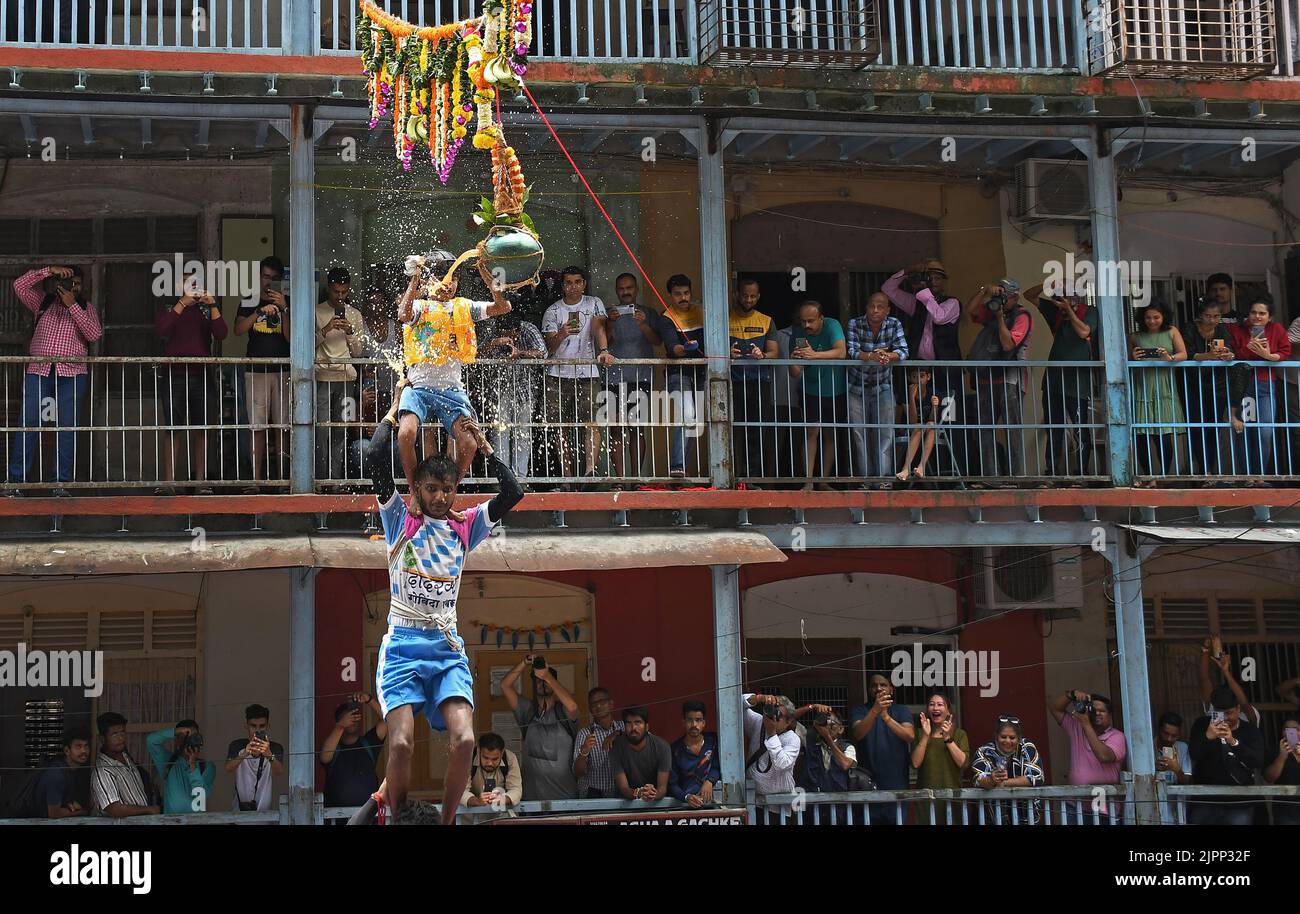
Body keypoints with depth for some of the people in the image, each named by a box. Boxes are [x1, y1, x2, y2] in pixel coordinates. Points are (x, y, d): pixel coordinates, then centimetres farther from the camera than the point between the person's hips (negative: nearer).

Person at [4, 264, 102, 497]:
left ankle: (62, 483, 0)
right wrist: (49, 270, -4)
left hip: (72, 373, 0)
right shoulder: (43, 302, 15)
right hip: (38, 371, 0)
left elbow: (94, 334, -3)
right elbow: (19, 285, 1)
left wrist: (72, 305, -8)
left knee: (67, 427, -3)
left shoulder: (85, 307, 14)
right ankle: (15, 481, -5)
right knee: (29, 424, -6)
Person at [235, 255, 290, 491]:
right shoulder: (250, 303, 11)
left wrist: (283, 310, -12)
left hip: (283, 370, 0)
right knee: (258, 427, -3)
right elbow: (238, 329, -4)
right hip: (256, 370, 0)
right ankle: (257, 479, -2)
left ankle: (281, 478, 2)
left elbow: (290, 337, 0)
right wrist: (261, 311, -16)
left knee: (281, 426, -2)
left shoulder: (287, 303, 10)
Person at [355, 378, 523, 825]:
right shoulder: (400, 520, 5)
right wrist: (395, 409, 4)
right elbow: (377, 460, -7)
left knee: (464, 740, -17)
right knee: (402, 742, -18)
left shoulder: (465, 527, 12)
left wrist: (479, 441, 8)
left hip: (448, 649, 2)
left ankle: (445, 821, 1)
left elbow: (512, 492, 2)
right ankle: (397, 815, 7)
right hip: (403, 645, -2)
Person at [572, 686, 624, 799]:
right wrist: (584, 751, -24)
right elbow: (577, 774, -4)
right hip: (593, 794, -3)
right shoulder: (585, 734, 3)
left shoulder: (623, 726, 12)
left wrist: (617, 734, -9)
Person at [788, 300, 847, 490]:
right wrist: (794, 361, -35)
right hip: (812, 392, 0)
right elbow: (796, 374, -12)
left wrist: (815, 355, -48)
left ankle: (824, 480, 14)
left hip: (835, 391, 0)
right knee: (811, 432, -11)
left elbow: (841, 352, -35)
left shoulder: (832, 326, -17)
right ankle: (808, 482, -12)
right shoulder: (799, 334, -10)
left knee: (830, 435, 6)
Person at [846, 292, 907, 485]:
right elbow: (852, 351, -22)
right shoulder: (855, 324, -12)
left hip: (883, 386, 1)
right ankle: (865, 476, 7)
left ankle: (884, 476, -4)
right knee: (859, 433, 1)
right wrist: (872, 356, -42)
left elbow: (903, 351, -16)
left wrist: (887, 356, -38)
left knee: (885, 432, -6)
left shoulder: (894, 324, -8)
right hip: (857, 387, 0)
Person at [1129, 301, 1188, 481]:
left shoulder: (1171, 332, 12)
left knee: (1164, 435, -6)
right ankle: (1147, 475, 8)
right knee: (1141, 436, -4)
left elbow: (1183, 354, 3)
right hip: (1142, 390, 1)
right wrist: (1133, 358, -5)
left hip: (1164, 390, -1)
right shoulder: (1135, 336, 13)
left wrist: (1170, 358, -17)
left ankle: (1165, 475, 4)